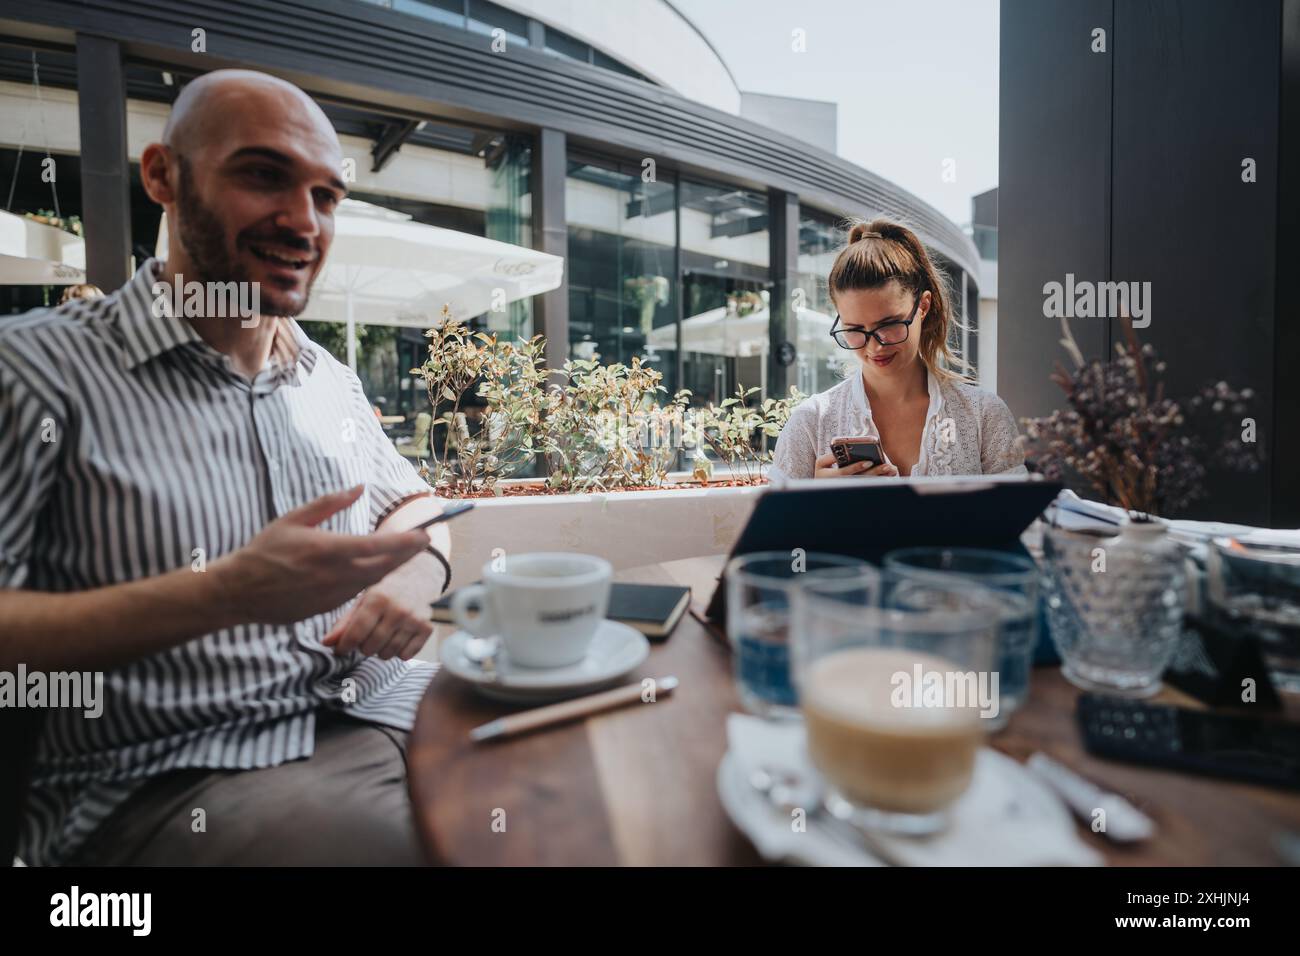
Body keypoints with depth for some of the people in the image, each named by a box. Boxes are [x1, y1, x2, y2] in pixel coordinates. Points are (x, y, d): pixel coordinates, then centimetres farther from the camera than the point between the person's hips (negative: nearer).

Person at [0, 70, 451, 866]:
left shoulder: (332, 380, 10)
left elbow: (412, 501, 20)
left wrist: (416, 574, -3)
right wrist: (226, 595, -27)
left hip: (385, 706, 6)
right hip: (166, 778, -5)